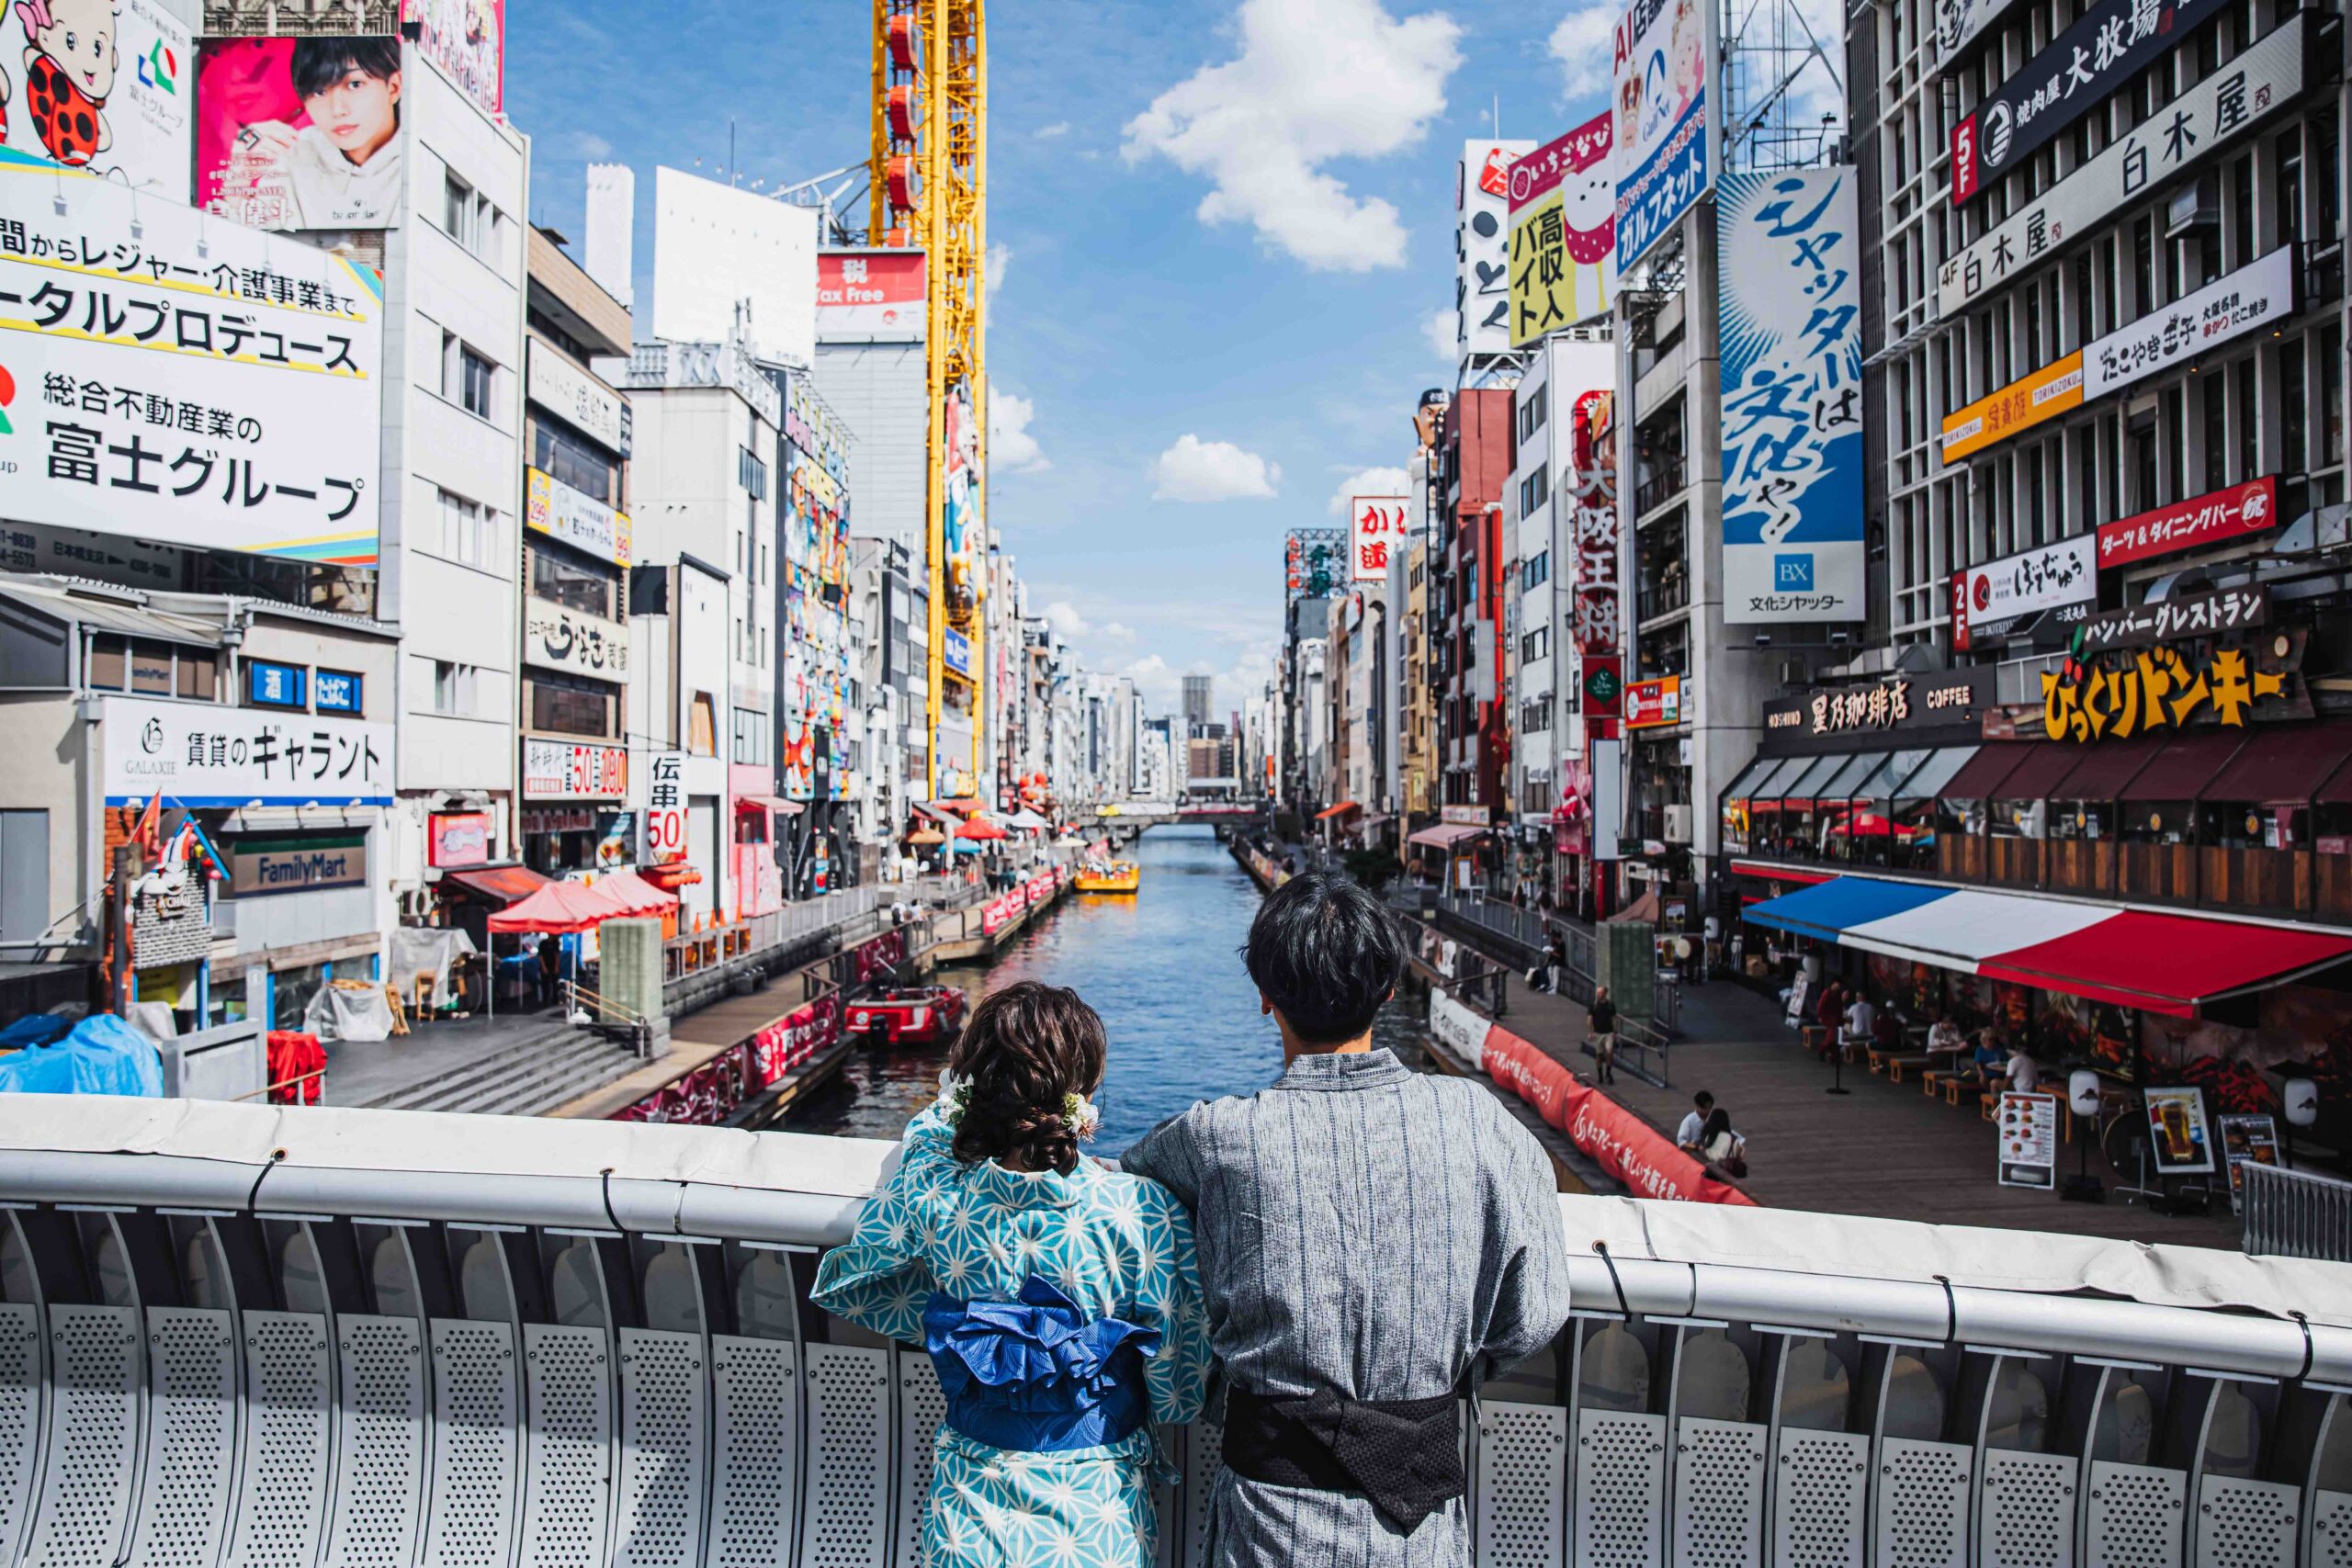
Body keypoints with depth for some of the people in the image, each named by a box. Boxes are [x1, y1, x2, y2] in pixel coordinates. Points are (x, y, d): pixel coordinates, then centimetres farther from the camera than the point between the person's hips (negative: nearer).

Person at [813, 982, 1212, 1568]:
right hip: (1099, 1512, -1)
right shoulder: (1141, 1210, -27)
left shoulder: (932, 1193, -20)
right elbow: (1178, 1394, -15)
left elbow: (840, 1283, 2)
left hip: (970, 1508, 2)